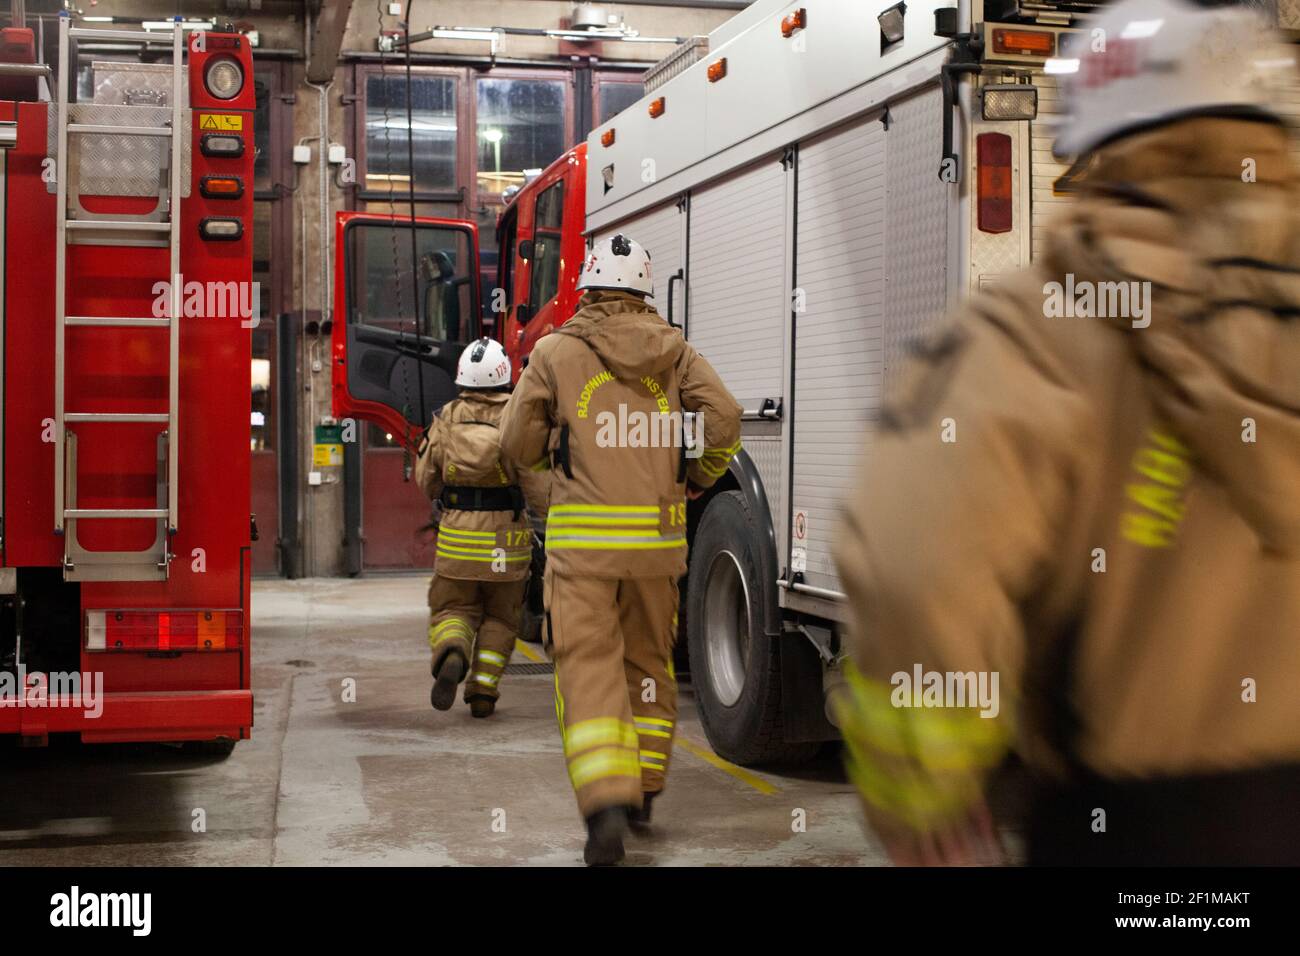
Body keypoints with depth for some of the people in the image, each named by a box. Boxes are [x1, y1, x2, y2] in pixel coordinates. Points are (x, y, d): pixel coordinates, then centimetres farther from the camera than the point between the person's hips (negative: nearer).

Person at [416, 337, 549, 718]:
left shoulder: (445, 419, -2)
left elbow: (426, 482, 8)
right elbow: (538, 487, -14)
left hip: (456, 535, 1)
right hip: (507, 539, -1)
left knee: (452, 610, 13)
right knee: (499, 618, 17)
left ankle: (451, 656, -18)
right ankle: (483, 692, 10)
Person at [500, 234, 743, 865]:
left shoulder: (556, 350, 1)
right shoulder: (674, 352, 7)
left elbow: (519, 445, 4)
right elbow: (723, 421, -4)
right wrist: (696, 480, 13)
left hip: (583, 536, -3)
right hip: (658, 536, 3)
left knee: (588, 667, -4)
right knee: (648, 663, 18)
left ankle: (606, 805, -20)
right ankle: (642, 791, 26)